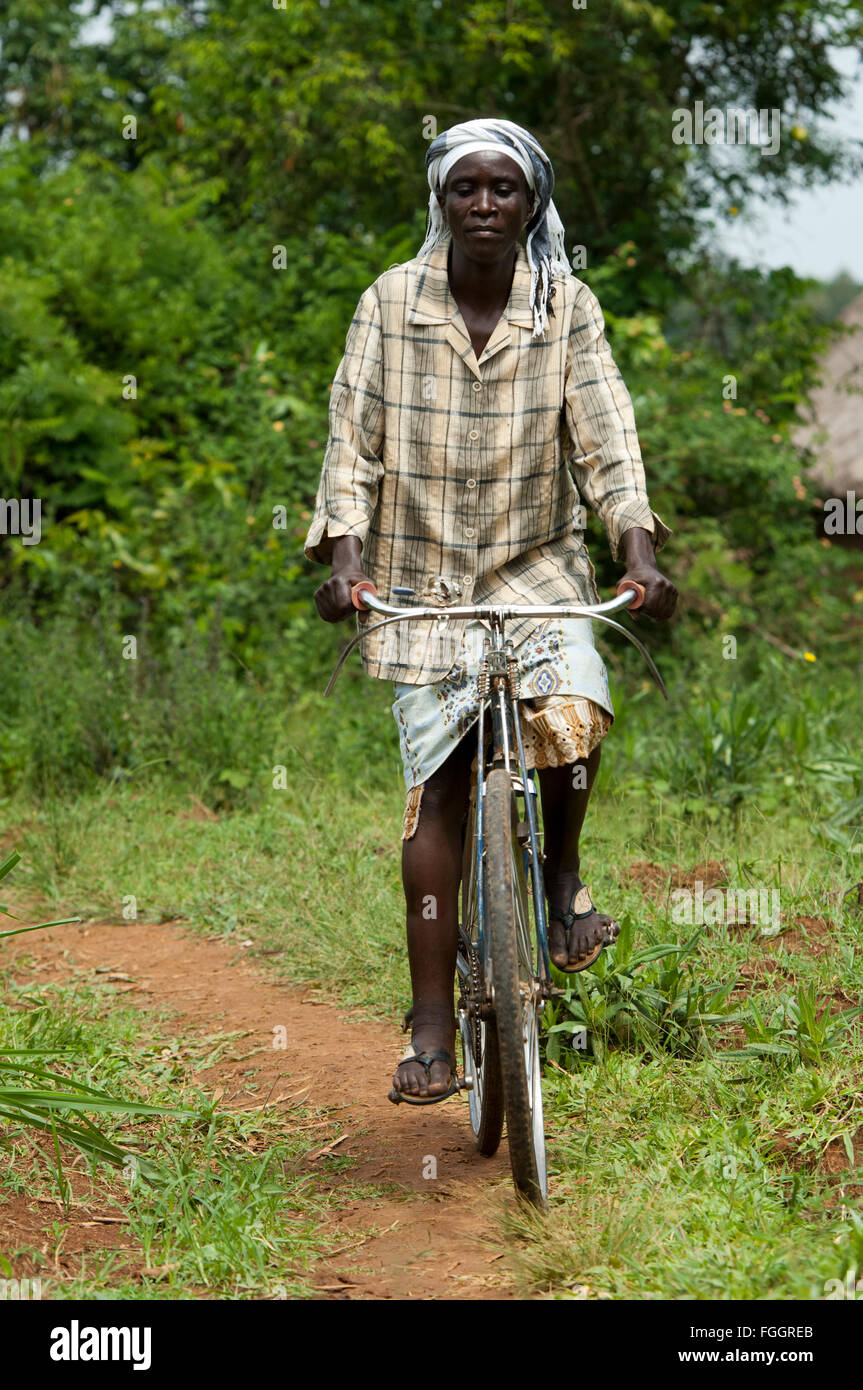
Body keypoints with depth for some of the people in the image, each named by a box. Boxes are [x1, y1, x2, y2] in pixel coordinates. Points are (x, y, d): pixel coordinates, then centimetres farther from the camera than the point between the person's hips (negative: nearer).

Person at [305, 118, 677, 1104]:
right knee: (433, 791, -5)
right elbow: (352, 438, -4)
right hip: (421, 575, 0)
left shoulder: (567, 307, -2)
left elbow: (603, 433, -8)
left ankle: (560, 871, 5)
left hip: (536, 566, 0)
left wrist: (639, 551, -23)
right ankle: (433, 1030, 1)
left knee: (571, 712, -28)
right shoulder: (391, 302, -3)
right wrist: (344, 553, -18)